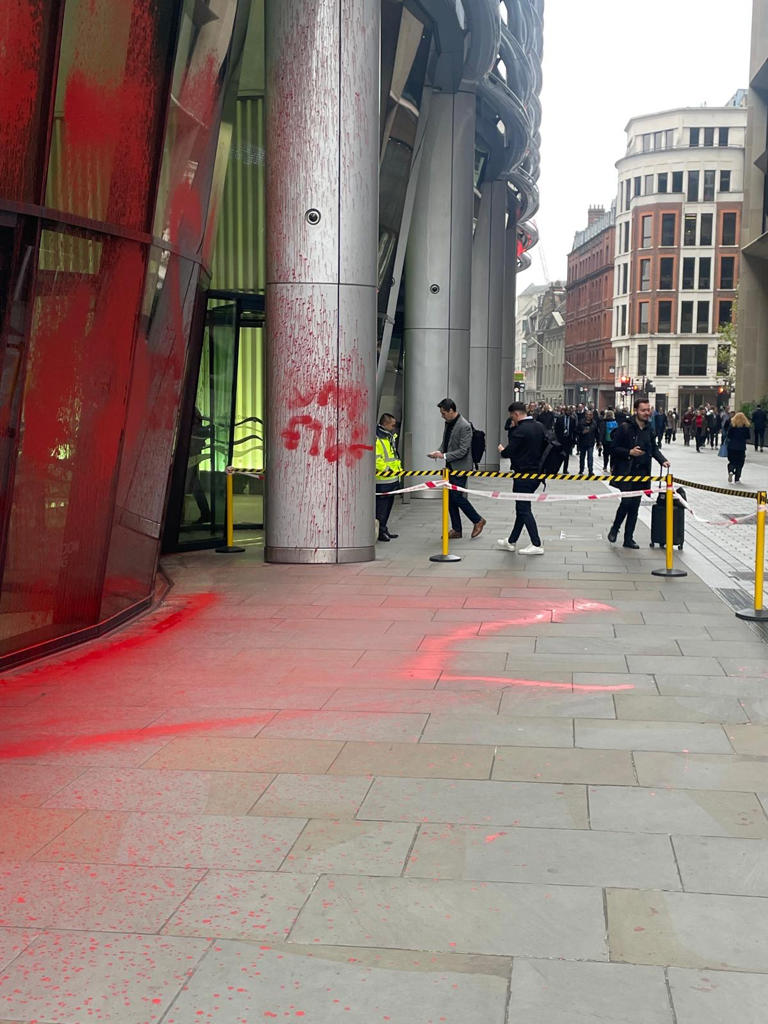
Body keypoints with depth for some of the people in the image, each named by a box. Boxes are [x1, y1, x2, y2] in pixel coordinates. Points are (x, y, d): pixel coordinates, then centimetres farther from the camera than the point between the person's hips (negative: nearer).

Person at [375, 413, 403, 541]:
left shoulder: (390, 437, 16)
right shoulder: (376, 439, -16)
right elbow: (376, 461, -24)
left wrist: (398, 468, 18)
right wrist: (388, 470, -22)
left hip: (392, 479, 10)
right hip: (382, 481, -10)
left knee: (388, 505, 16)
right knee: (381, 507, -3)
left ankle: (383, 530, 25)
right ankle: (380, 532, 4)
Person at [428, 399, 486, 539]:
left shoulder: (464, 426, -18)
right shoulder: (448, 423, 8)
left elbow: (463, 451, -21)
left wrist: (444, 456, -22)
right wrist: (439, 451, -1)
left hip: (460, 467, -9)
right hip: (450, 467, 9)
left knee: (457, 496, -8)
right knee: (450, 498, 9)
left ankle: (478, 520, 11)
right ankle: (456, 530, 18)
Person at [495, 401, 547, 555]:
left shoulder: (520, 430, -19)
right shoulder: (539, 426, 8)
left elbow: (509, 452, -16)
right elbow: (546, 446, 16)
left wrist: (502, 450, 5)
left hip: (523, 475, -9)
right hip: (537, 472, 9)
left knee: (524, 509, -3)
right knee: (522, 507, 16)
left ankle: (537, 545, -5)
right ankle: (511, 542, 27)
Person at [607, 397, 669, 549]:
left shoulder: (650, 430, 10)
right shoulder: (624, 428, -7)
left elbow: (654, 449, 18)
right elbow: (614, 448, -7)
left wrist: (662, 460, 1)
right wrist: (629, 452, -21)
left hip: (641, 473, 5)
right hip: (625, 472, -5)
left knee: (635, 506, 7)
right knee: (626, 502, -12)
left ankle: (629, 538, 15)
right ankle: (614, 529, 14)